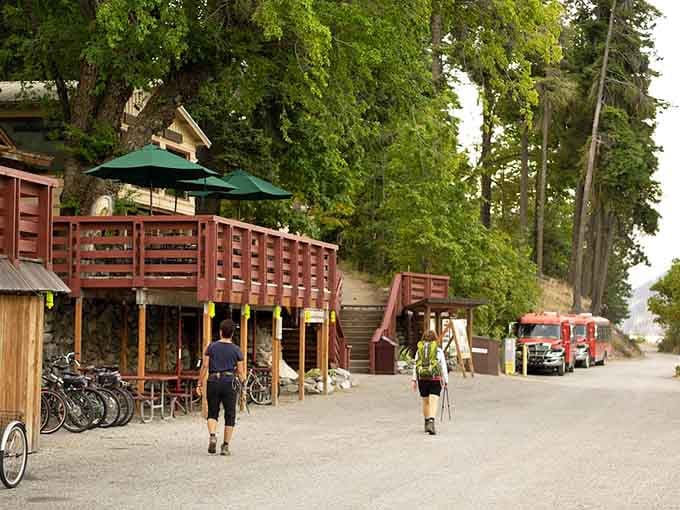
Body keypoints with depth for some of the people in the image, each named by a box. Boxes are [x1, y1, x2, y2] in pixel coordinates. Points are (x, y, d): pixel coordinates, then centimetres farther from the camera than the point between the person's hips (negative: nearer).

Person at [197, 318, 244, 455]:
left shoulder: (211, 347, 3)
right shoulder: (236, 350, 2)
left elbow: (204, 366, -1)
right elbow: (240, 372, 1)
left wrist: (199, 384, 3)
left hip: (213, 382, 1)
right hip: (230, 382, -1)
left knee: (212, 412, 13)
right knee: (230, 415, 8)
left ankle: (212, 436, -13)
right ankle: (225, 446, 7)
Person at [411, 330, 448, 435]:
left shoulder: (419, 349, 8)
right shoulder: (438, 350, 2)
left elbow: (415, 365, 4)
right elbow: (443, 366, 2)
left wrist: (414, 379, 4)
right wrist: (446, 380, 8)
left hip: (422, 378, 3)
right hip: (435, 378, -3)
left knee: (425, 401, 17)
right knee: (433, 401, -8)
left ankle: (427, 423, 26)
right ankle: (431, 422, -26)